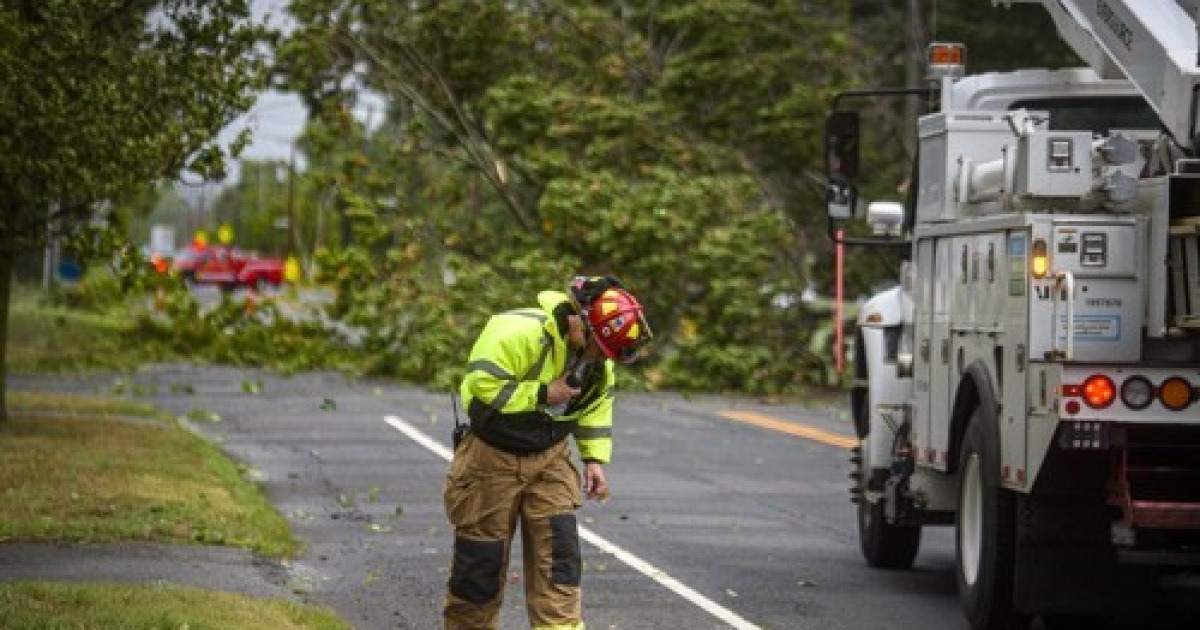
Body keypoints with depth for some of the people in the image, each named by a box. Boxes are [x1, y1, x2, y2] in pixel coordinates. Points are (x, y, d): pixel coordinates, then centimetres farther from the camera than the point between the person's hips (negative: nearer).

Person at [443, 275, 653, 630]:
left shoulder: (598, 355, -3)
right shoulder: (520, 333, -27)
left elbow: (597, 404, 12)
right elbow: (482, 385, -32)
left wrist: (595, 458, 4)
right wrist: (543, 395, -27)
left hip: (549, 459, 5)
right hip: (492, 457, -5)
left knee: (559, 555, -5)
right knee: (482, 560, 3)